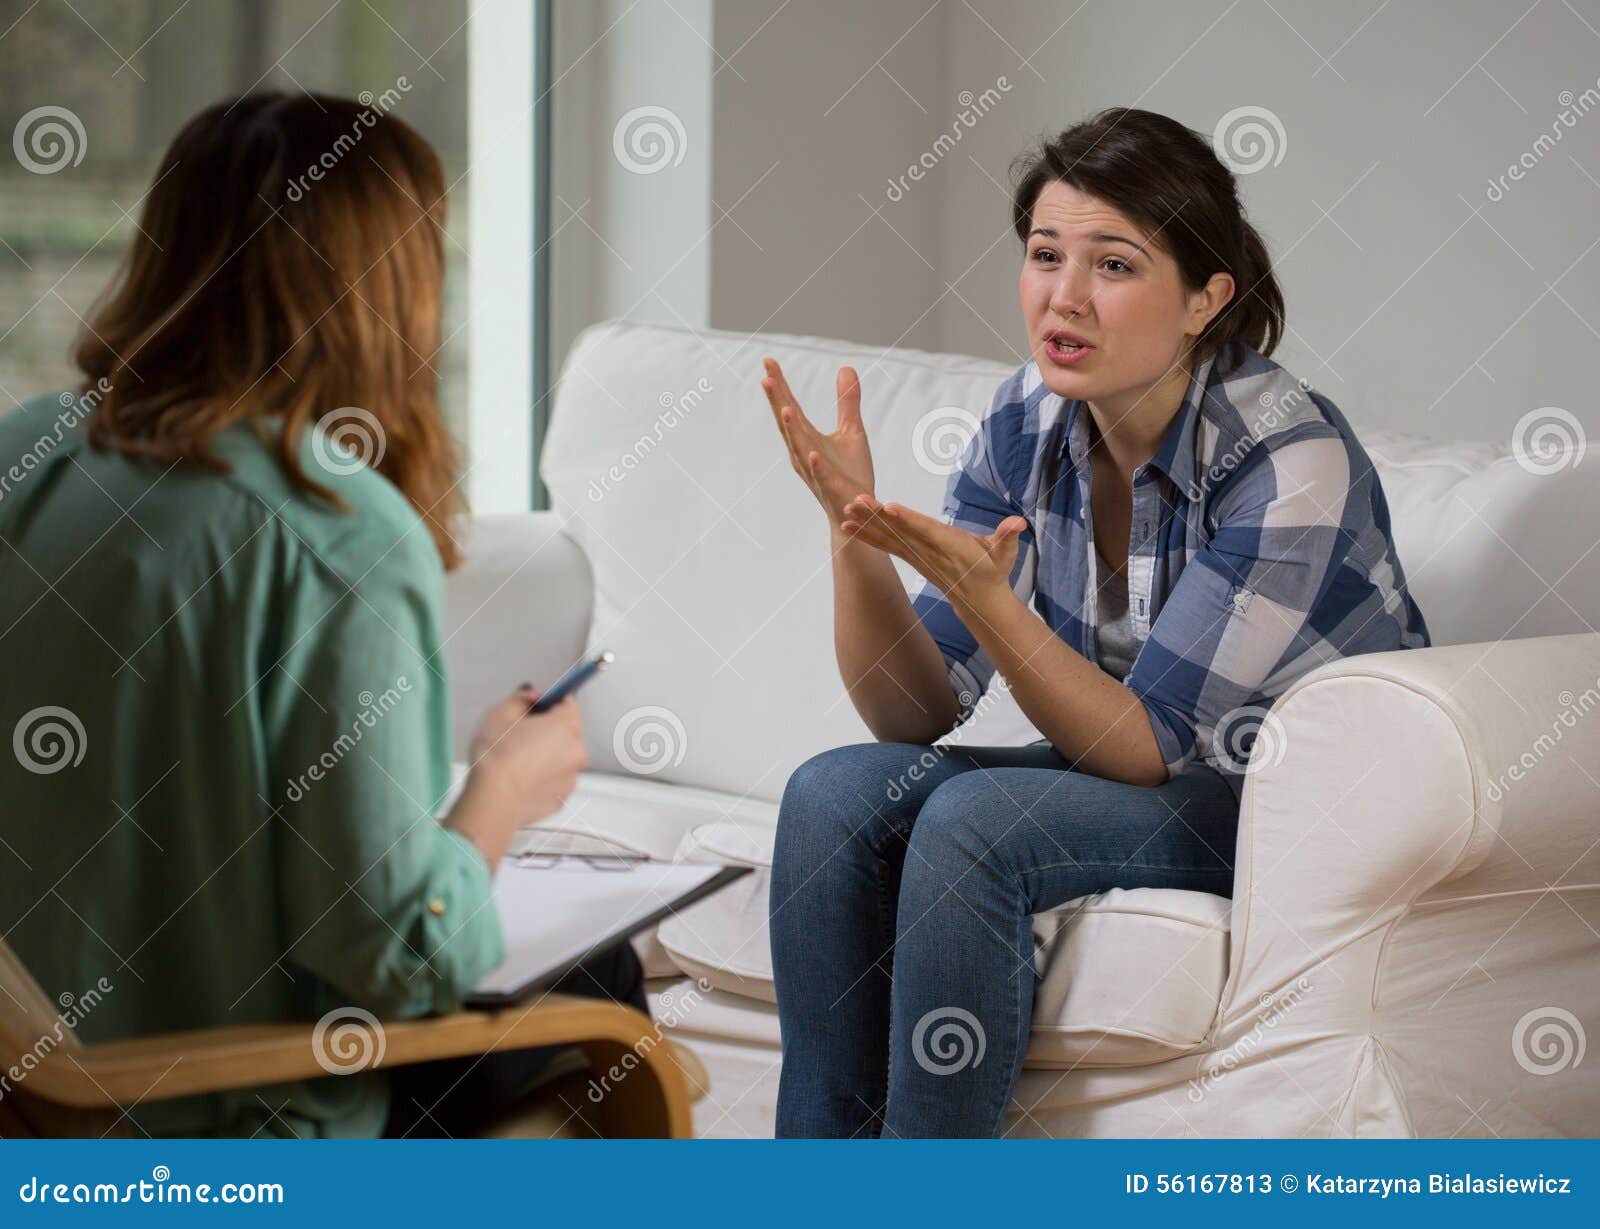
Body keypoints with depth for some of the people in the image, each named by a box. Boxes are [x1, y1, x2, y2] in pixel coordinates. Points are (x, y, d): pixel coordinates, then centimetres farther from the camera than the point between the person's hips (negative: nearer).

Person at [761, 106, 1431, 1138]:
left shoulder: (1291, 462, -24)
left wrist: (979, 592, -36)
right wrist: (858, 536, -22)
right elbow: (915, 713, -5)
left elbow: (1147, 744, -23)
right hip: (1144, 774, 6)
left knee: (974, 820, -28)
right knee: (836, 793, -16)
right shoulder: (1032, 422, -6)